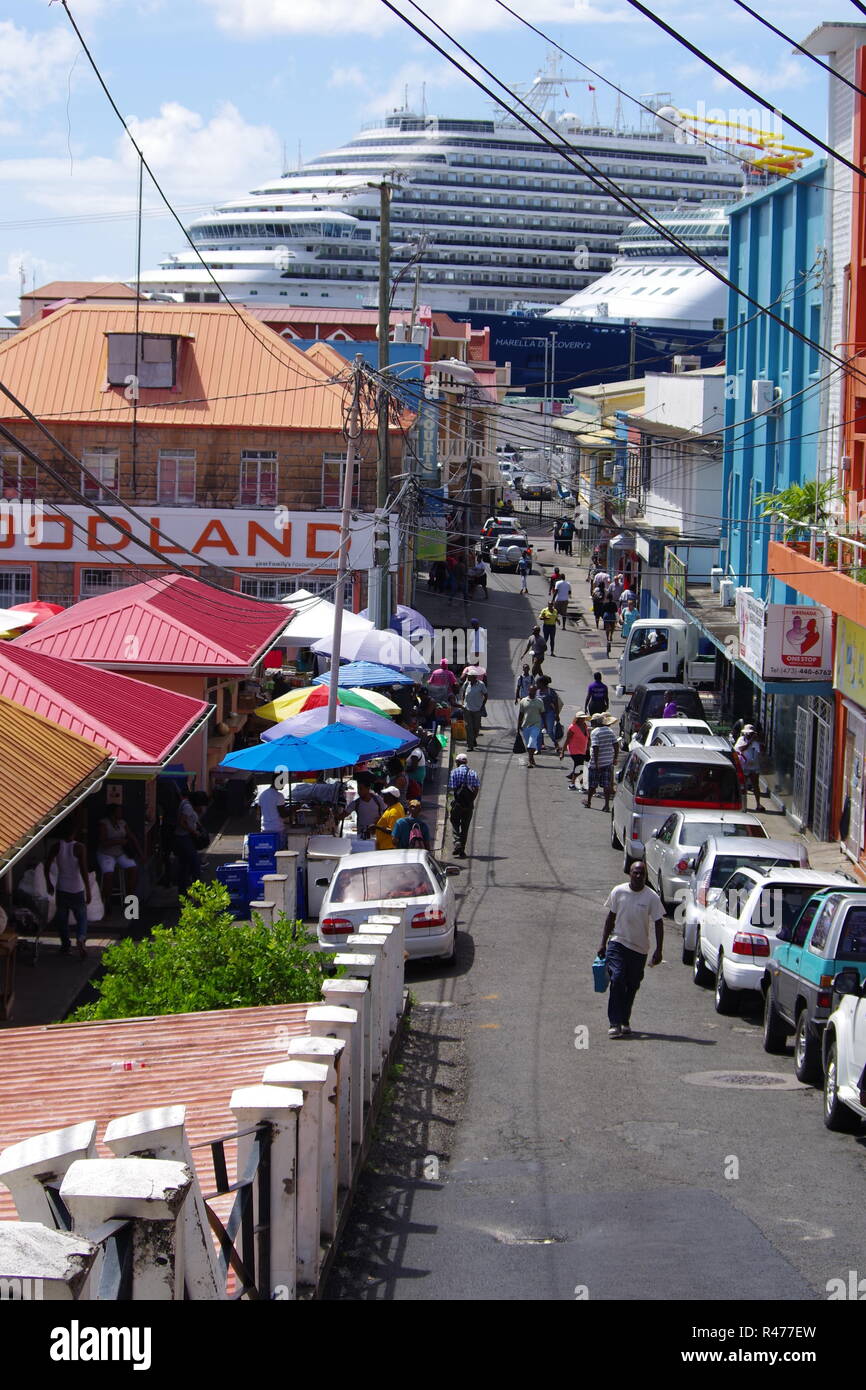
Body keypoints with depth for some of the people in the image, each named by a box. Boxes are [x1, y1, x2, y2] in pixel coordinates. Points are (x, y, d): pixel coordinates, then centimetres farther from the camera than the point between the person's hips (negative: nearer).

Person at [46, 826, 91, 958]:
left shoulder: (56, 846, -7)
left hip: (62, 889, 2)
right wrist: (88, 891, -11)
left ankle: (65, 947, 20)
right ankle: (81, 938, -16)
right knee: (81, 917, 10)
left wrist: (49, 884, 10)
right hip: (77, 889, -2)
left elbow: (47, 866, -5)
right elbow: (83, 870, -17)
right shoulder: (79, 848, -14)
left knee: (62, 918, 15)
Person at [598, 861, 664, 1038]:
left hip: (639, 948, 0)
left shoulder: (651, 897, -6)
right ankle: (615, 1023, -16)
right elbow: (611, 917, 8)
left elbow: (659, 923, -3)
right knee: (617, 980, -15)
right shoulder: (618, 892, -1)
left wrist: (658, 950, -8)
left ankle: (625, 1022, 23)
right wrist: (603, 943, 7)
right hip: (618, 943, 0)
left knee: (632, 986, 7)